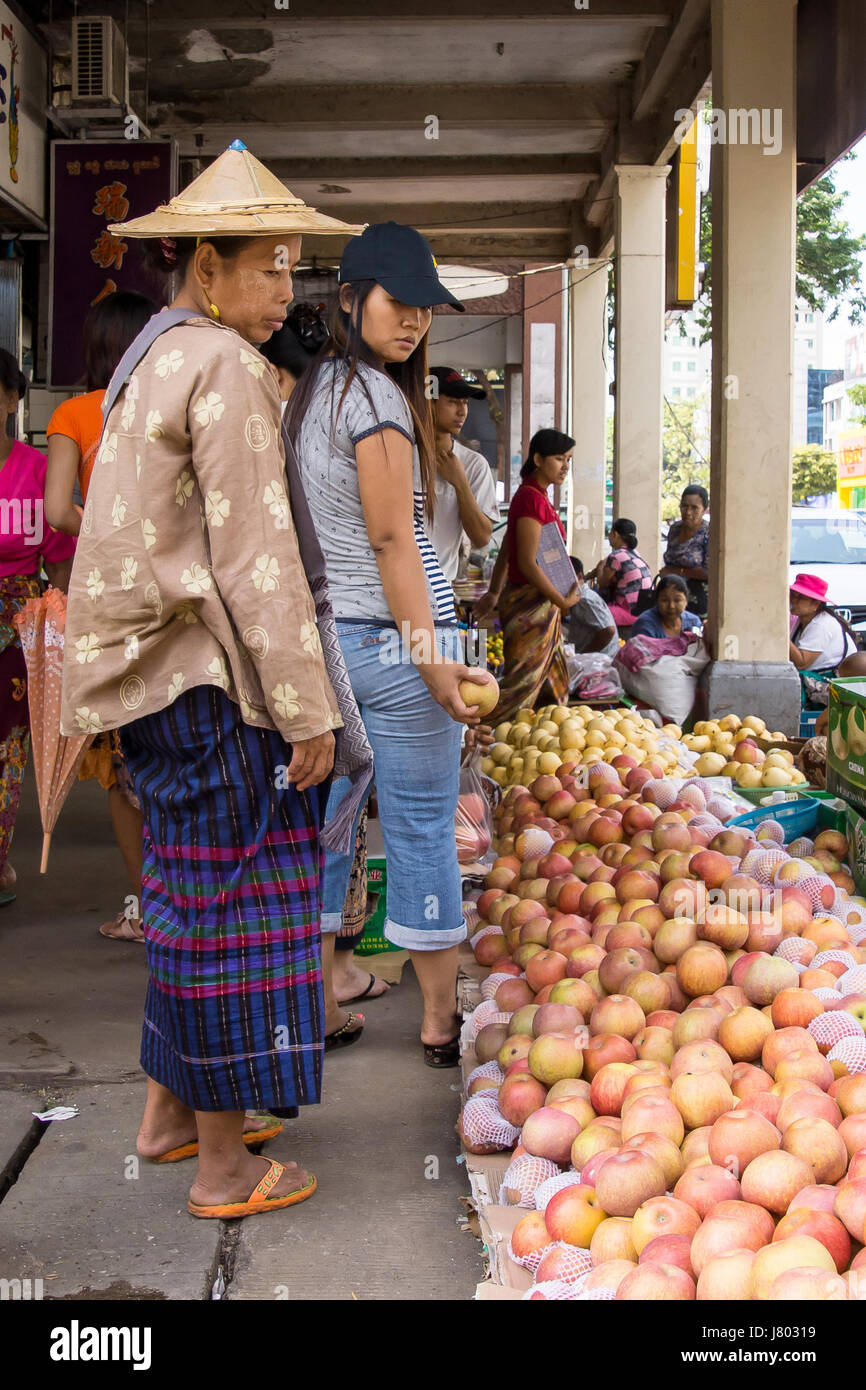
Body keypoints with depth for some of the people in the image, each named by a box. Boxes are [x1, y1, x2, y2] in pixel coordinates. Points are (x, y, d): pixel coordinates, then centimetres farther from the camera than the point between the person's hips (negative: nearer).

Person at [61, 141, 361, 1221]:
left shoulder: (153, 358, 16)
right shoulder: (223, 368, -14)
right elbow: (255, 554, -18)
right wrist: (306, 707, -15)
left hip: (163, 673, 10)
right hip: (214, 680, -10)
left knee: (191, 893, 18)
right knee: (233, 902, -1)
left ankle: (170, 1112, 31)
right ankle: (225, 1165, 9)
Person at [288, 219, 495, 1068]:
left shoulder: (306, 393, 14)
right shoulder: (378, 395, -12)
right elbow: (391, 540, -16)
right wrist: (433, 657, -15)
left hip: (319, 631, 8)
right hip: (389, 634, -8)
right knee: (422, 826, 0)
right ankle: (441, 1019, 10)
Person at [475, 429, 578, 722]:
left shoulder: (536, 495, 14)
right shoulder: (532, 498, -17)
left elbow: (504, 552, 21)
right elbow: (527, 562, -21)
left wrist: (494, 593, 27)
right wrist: (563, 601, -14)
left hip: (541, 603, 10)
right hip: (531, 602, -10)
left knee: (555, 686, 16)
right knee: (522, 686, -9)